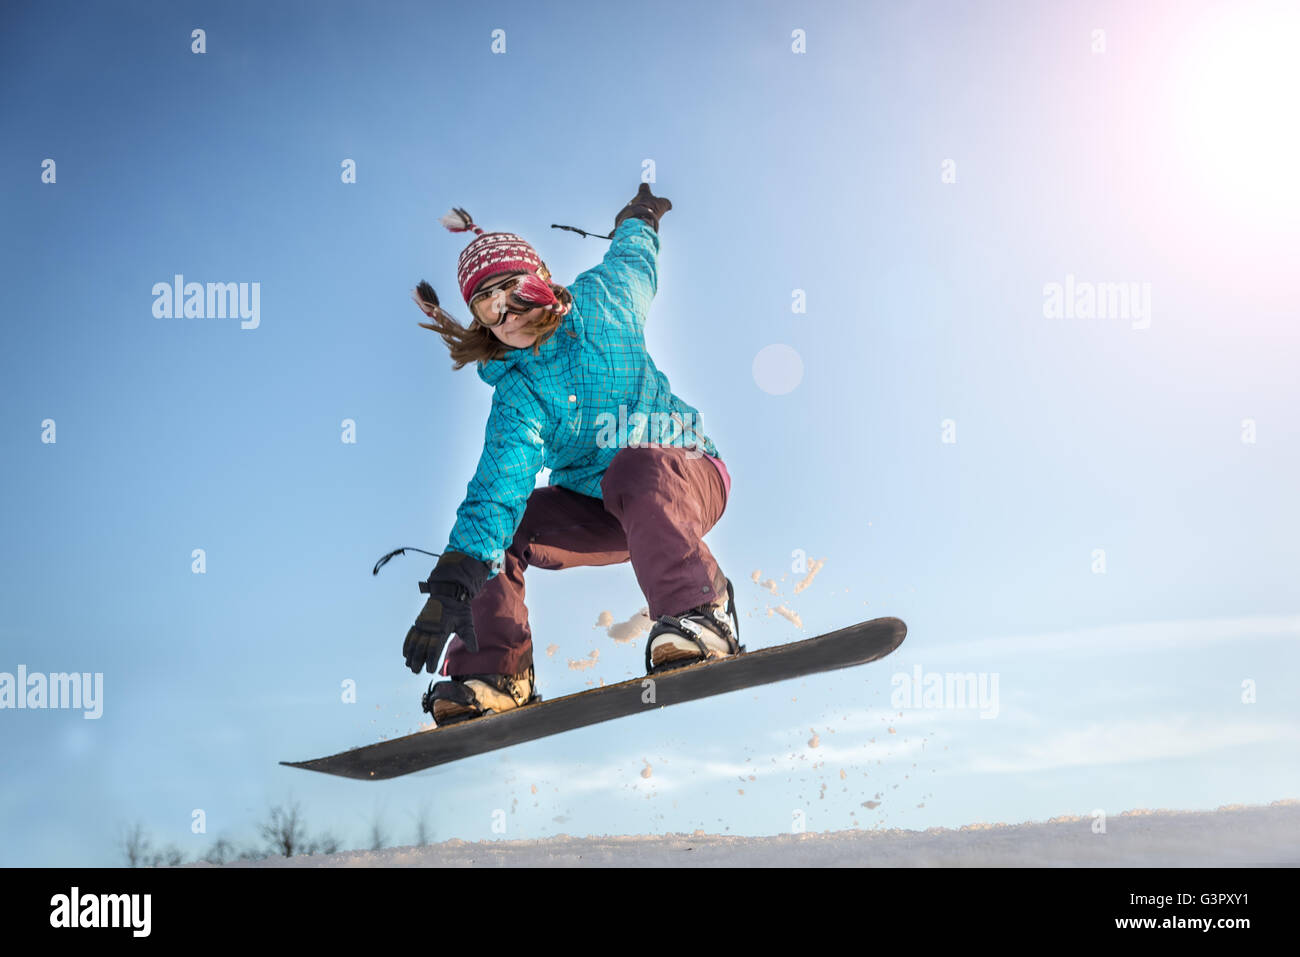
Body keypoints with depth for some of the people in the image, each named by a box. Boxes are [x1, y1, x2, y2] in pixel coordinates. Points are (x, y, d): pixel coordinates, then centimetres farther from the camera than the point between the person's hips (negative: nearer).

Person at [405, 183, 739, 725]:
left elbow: (631, 255, 12)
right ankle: (494, 672, -10)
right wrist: (452, 583, -42)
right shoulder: (517, 395, -13)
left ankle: (702, 613, -43)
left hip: (687, 476, -3)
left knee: (635, 468, -38)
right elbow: (498, 486, -27)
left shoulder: (601, 300, -12)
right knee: (492, 528, -16)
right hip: (601, 515, 3)